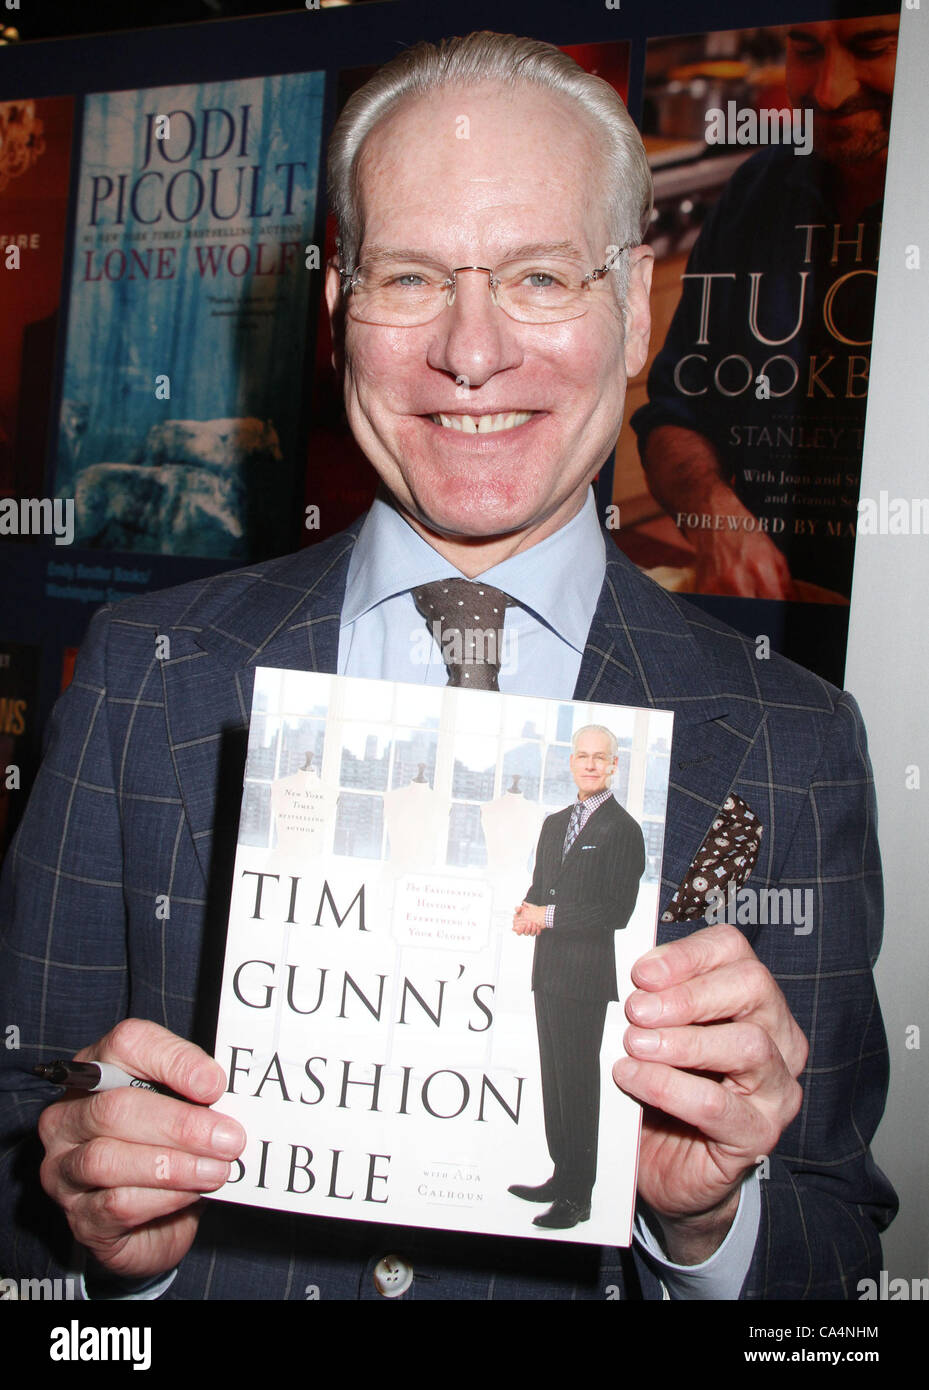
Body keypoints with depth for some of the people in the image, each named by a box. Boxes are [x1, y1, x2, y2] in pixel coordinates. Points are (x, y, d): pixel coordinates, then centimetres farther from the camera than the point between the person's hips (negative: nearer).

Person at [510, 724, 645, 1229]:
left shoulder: (622, 829, -9)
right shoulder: (555, 823, 16)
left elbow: (617, 911, -14)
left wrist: (549, 916, -15)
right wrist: (527, 913, -1)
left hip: (586, 973, -8)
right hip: (549, 969, 8)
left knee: (579, 1081, -4)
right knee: (554, 1076, 15)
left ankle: (577, 1197, 4)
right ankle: (562, 1175, 26)